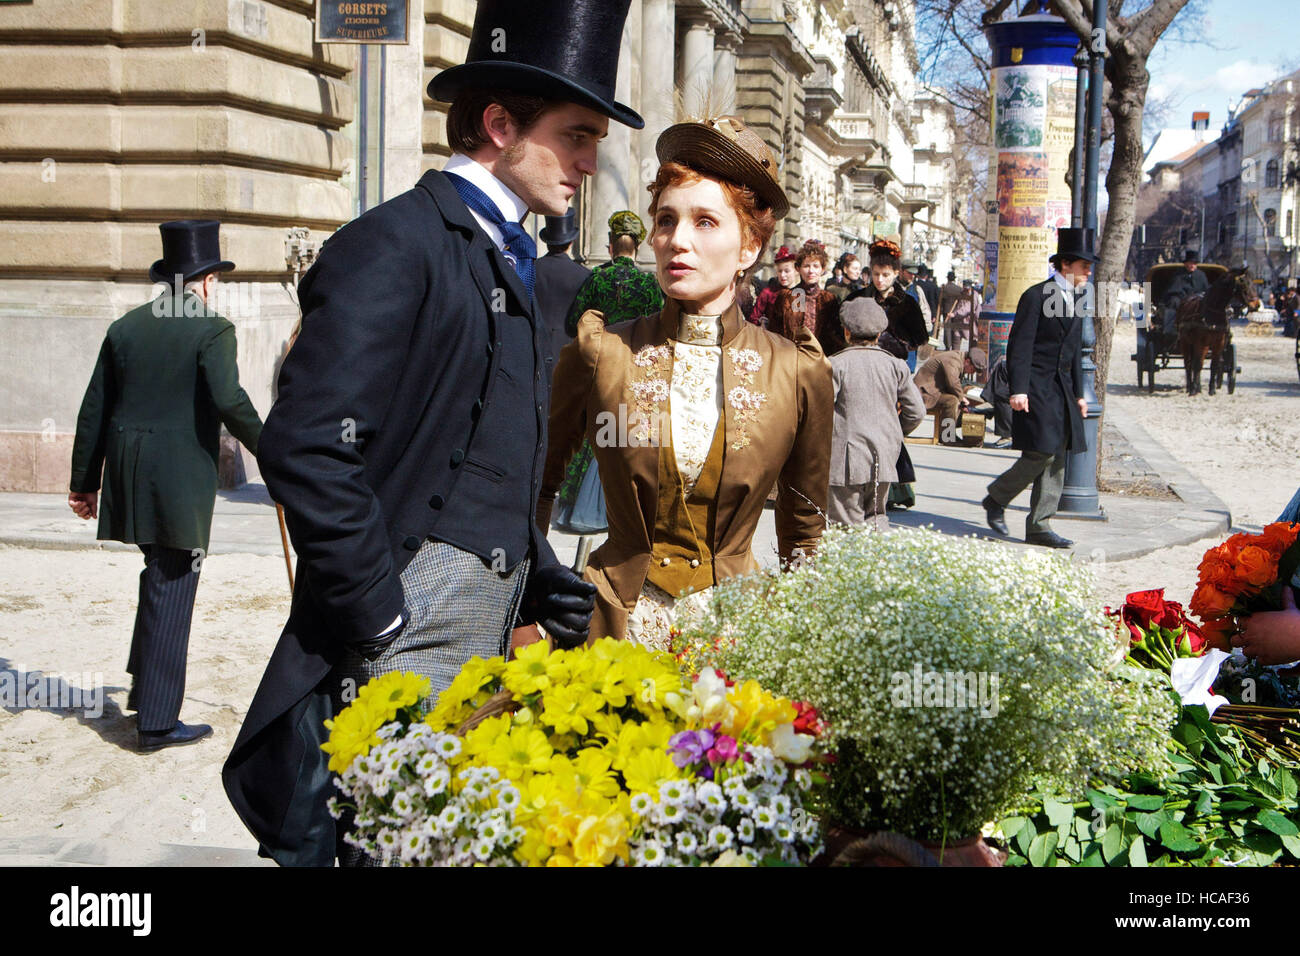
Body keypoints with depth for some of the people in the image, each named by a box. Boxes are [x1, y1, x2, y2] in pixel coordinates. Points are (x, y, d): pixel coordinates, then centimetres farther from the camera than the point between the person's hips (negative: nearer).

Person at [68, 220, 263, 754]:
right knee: (171, 593, 0)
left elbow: (94, 409, 12)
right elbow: (229, 401, -20)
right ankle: (157, 722, 5)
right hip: (182, 480, -6)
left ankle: (144, 688, 27)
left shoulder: (125, 328, 11)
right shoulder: (212, 331, -7)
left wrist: (83, 481, 18)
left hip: (128, 478, 6)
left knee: (161, 574, 23)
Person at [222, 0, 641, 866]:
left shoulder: (513, 265, 17)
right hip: (401, 660, -9)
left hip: (486, 655, 9)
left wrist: (549, 587, 12)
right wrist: (378, 624, -18)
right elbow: (308, 450, -21)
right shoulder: (395, 245, -12)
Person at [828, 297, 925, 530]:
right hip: (884, 458, 4)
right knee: (876, 517, 19)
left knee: (847, 524, 0)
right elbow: (917, 411, 7)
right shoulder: (894, 365, 5)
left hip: (847, 458, -4)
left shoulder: (836, 364, -8)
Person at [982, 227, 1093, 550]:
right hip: (1037, 387, -8)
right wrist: (1018, 389, -18)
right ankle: (996, 499, 9)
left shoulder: (1078, 298, 16)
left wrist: (1079, 393, 19)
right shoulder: (1036, 295, -8)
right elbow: (1020, 345, -12)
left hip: (1063, 389, 8)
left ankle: (1039, 526, 8)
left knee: (1057, 459, 4)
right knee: (1041, 453, -13)